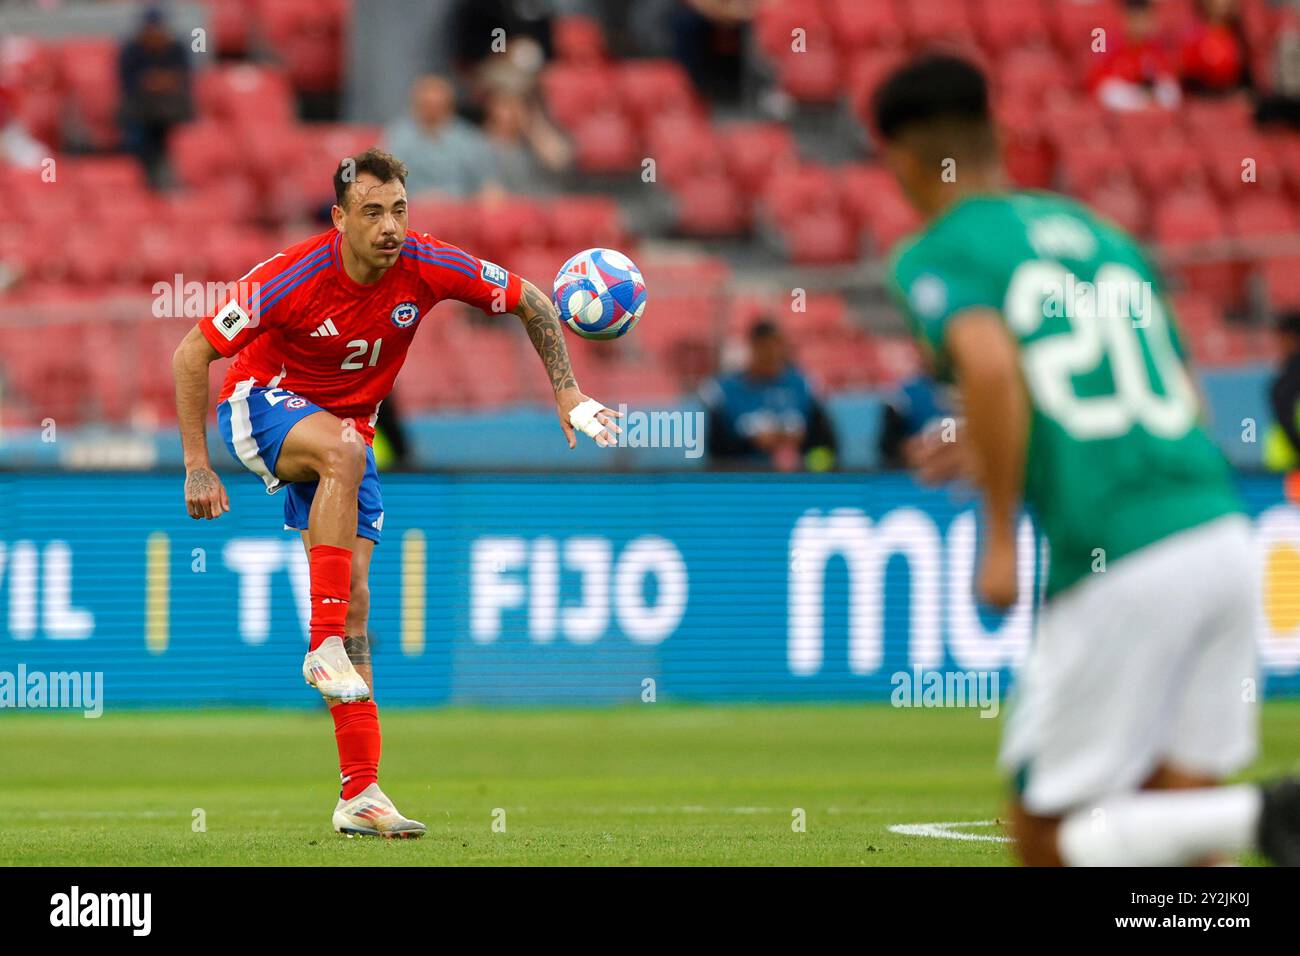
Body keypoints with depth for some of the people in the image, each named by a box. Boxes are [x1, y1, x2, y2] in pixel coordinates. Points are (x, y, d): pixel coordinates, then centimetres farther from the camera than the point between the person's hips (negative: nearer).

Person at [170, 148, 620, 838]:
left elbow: (530, 303, -2)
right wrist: (197, 466, -20)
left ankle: (359, 794, -6)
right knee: (343, 448, -38)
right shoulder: (294, 277, -26)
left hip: (347, 432, 4)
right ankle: (324, 648, -36)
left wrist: (567, 395, -9)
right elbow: (192, 355, -18)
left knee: (352, 595, -6)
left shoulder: (426, 266, -17)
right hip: (260, 405, -4)